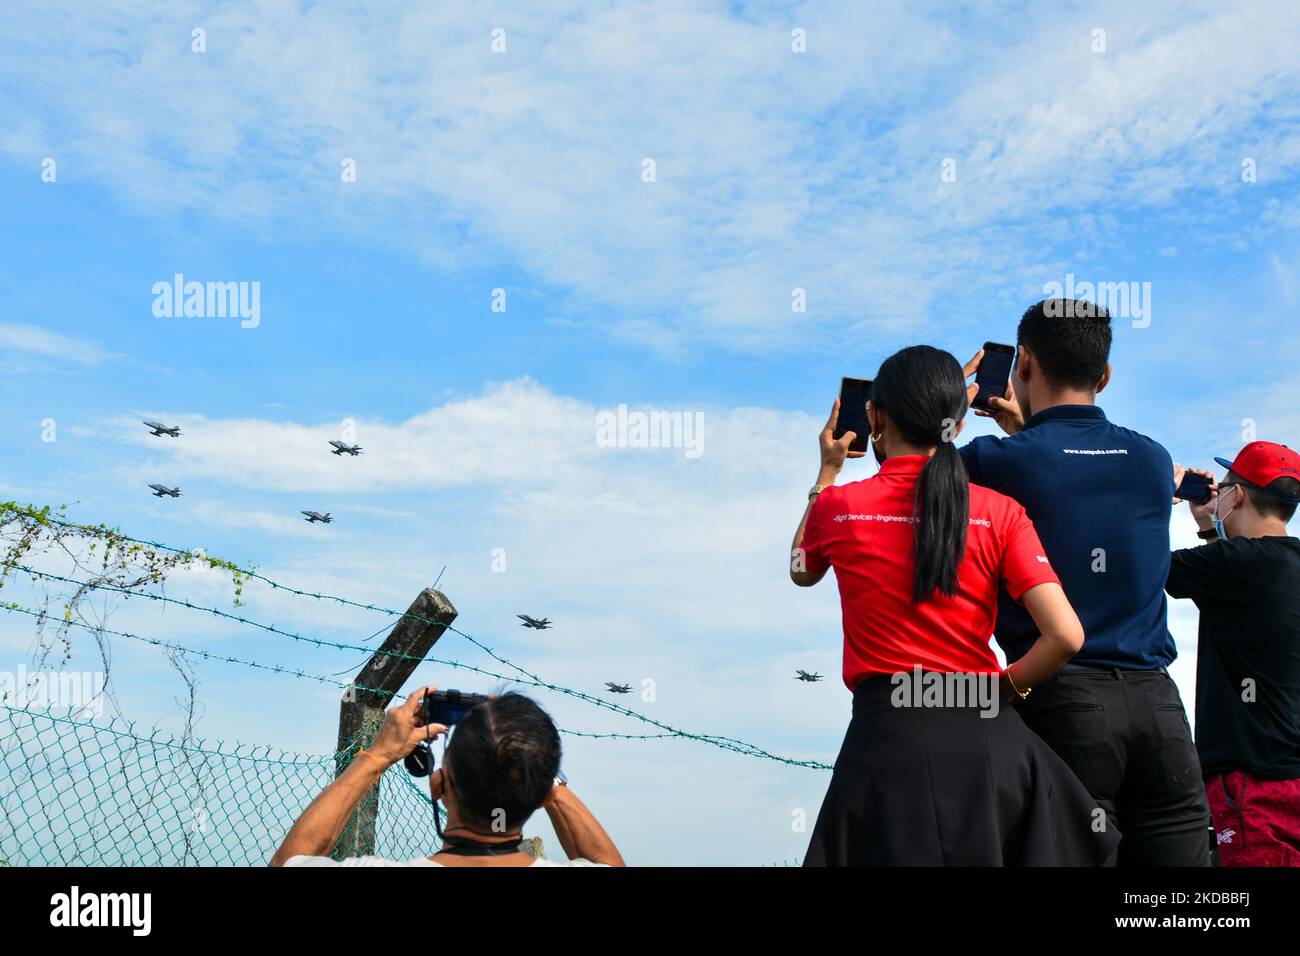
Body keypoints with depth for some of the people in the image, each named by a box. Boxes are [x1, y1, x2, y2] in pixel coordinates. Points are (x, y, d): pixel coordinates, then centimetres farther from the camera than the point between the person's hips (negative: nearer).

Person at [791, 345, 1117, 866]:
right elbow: (1065, 635, -9)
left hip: (887, 734, -1)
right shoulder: (1000, 512, -2)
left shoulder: (838, 505, -1)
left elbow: (802, 572, 23)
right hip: (986, 735, 1)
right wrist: (1005, 685, 8)